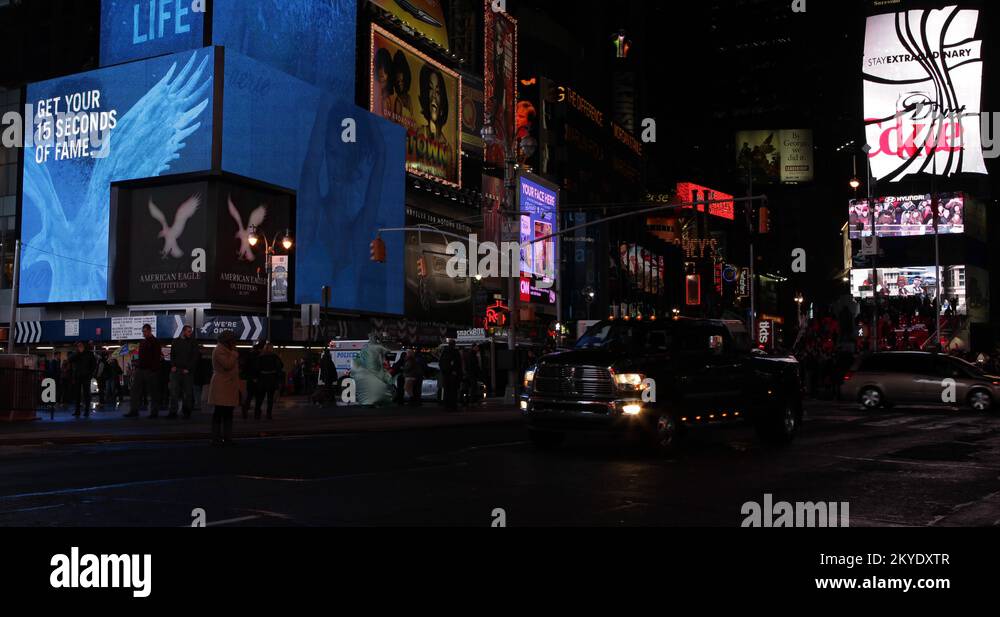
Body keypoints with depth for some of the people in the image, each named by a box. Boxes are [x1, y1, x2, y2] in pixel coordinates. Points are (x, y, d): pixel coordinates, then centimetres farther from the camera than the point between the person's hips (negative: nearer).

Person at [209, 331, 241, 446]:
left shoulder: (226, 350, 21)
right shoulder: (220, 351, -11)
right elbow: (227, 365, -22)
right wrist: (234, 354, -13)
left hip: (228, 387, 10)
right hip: (221, 387, -10)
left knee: (227, 413, 10)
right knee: (219, 413, -7)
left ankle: (227, 438, 13)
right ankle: (216, 439, -5)